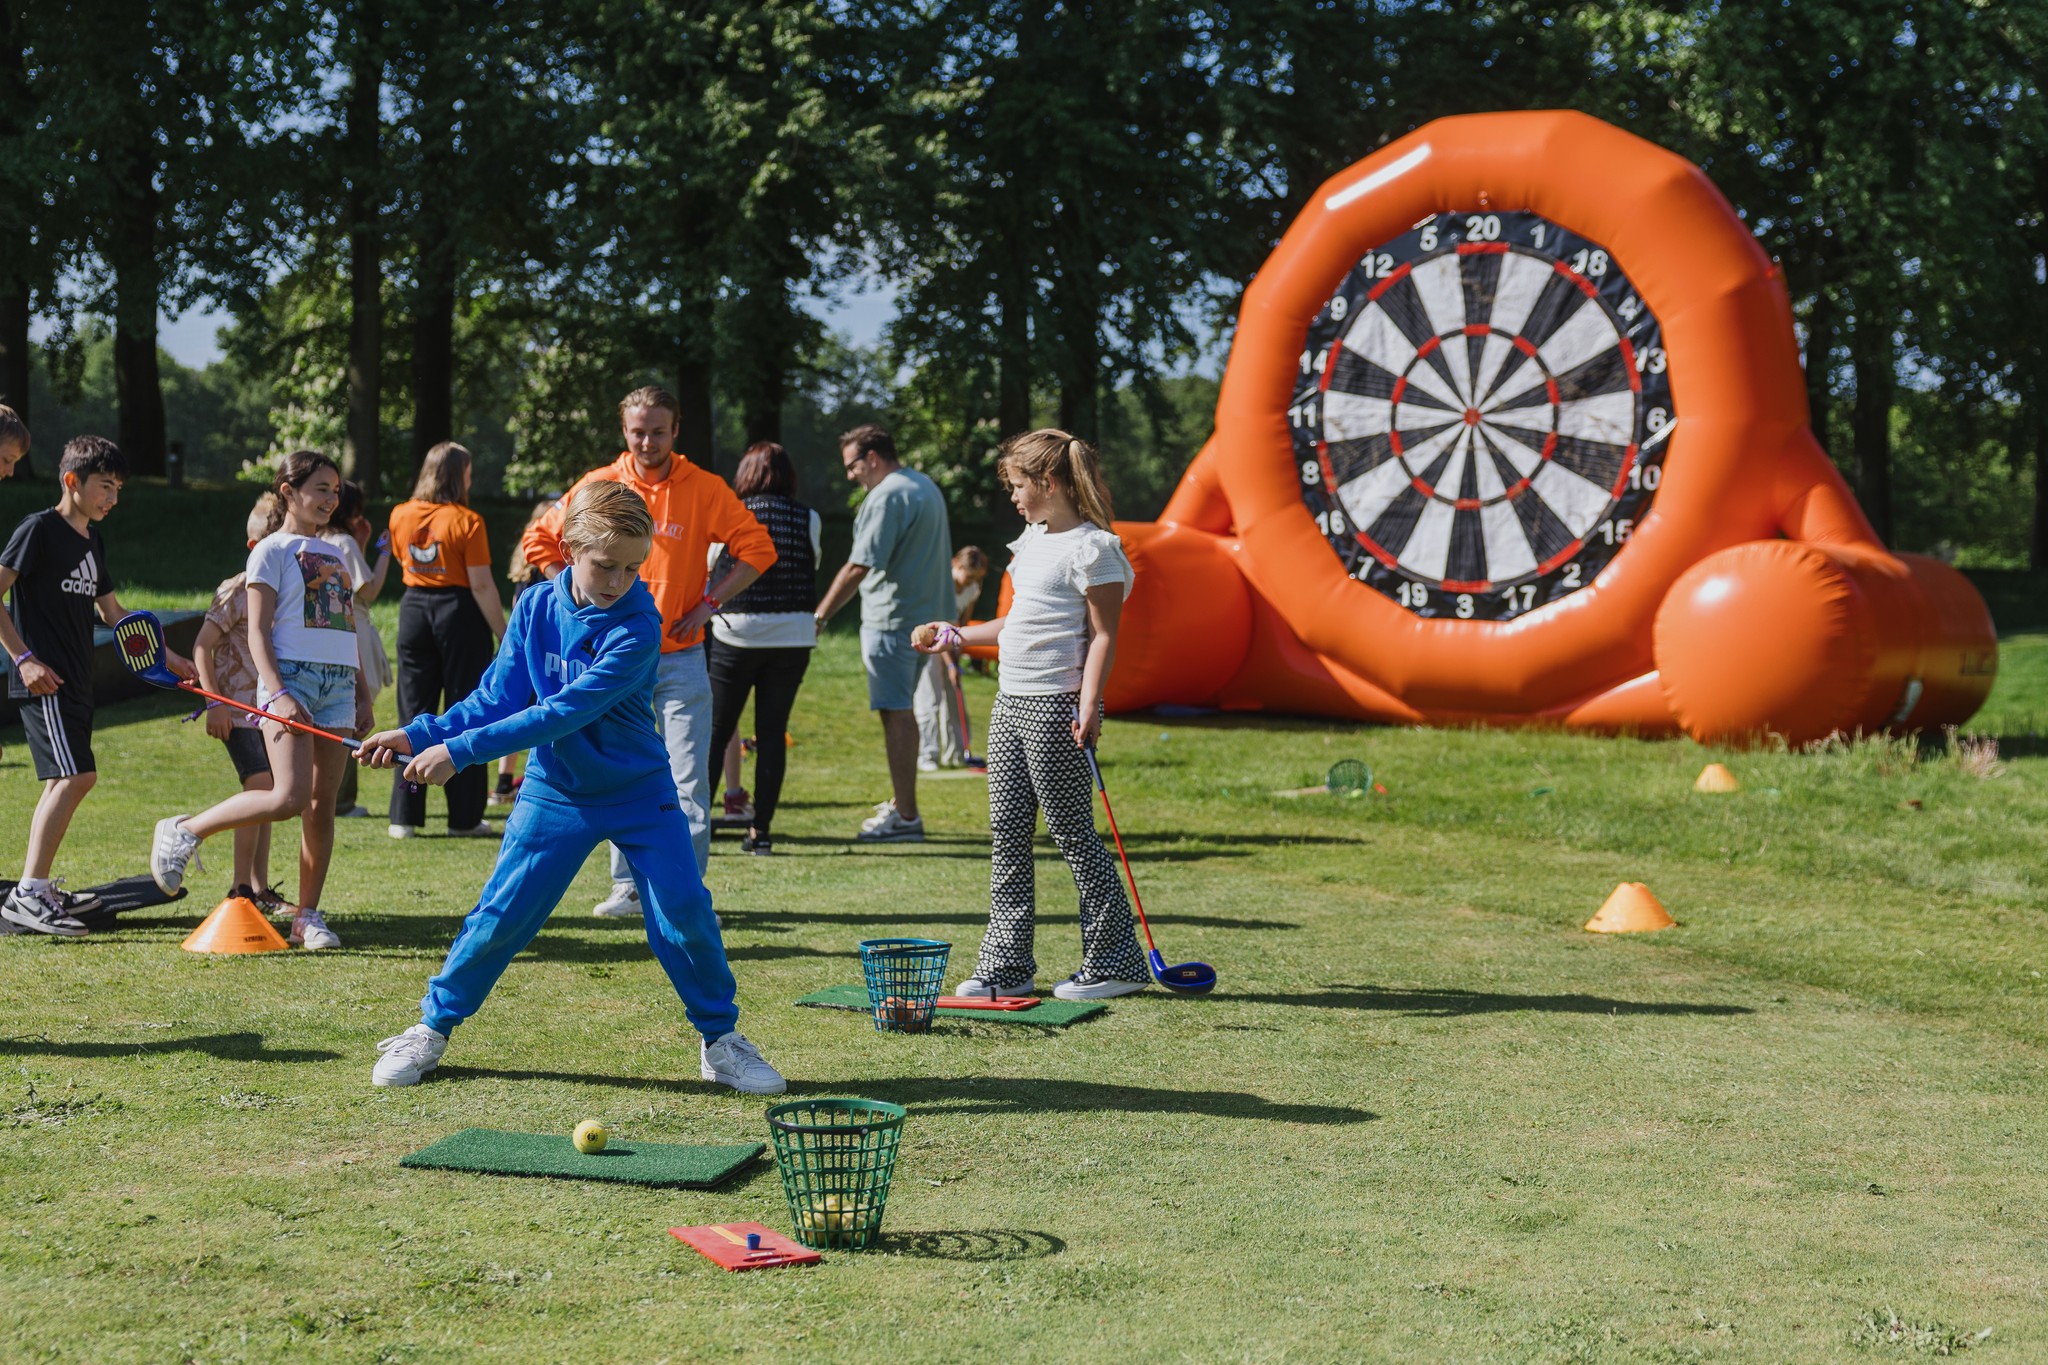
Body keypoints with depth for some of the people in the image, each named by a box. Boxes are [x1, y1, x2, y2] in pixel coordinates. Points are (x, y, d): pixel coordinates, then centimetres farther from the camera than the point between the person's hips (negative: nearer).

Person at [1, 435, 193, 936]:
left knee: (63, 781, 12)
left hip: (75, 683, 9)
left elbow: (112, 613, 26)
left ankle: (41, 889, 21)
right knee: (76, 777, -18)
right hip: (43, 680, -9)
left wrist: (168, 657, 23)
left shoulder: (93, 541, 17)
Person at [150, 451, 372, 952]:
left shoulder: (334, 556, 21)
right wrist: (278, 693, -18)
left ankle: (307, 915, 8)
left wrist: (363, 695, 18)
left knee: (322, 805, 2)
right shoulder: (273, 550, 1)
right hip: (292, 677, -6)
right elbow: (258, 632, -6)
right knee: (288, 799, -19)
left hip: (338, 684, 6)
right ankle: (184, 831, -1)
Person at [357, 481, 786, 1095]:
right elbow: (496, 698, -3)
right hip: (555, 792, 3)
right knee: (500, 915, 0)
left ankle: (720, 1038, 10)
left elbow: (566, 712, -29)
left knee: (685, 911, -9)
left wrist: (460, 751, -31)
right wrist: (420, 734, -19)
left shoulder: (637, 629, -22)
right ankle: (432, 1028, 19)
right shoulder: (535, 609, -6)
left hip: (639, 792, -2)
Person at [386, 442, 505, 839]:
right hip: (459, 613, -4)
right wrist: (504, 634, -9)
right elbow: (481, 585, -15)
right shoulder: (466, 522, -13)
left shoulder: (400, 516, 3)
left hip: (414, 609, 4)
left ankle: (404, 816, 9)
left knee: (413, 713, 10)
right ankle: (464, 818, 7)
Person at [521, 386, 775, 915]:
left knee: (687, 780, -5)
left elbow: (757, 548, -1)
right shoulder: (598, 486, 0)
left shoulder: (704, 488, -3)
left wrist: (710, 601, -8)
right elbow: (541, 541, 10)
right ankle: (627, 885, 15)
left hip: (681, 657, -2)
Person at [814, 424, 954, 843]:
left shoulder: (887, 497, -16)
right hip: (926, 615, 10)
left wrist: (819, 616, -17)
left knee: (895, 713, -8)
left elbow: (859, 567, -21)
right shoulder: (927, 486, 15)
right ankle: (901, 802, 29)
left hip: (891, 618, -10)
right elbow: (943, 549, 23)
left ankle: (906, 817, -8)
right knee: (902, 710, 19)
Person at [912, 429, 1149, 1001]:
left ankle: (1116, 961, 7)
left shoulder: (1092, 548, -10)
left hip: (1056, 707, -9)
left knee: (1072, 832, -3)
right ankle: (1007, 965, 11)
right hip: (1011, 703, 9)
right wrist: (954, 636, 26)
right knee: (1007, 835, 7)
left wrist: (1088, 706, -22)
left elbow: (1102, 635, -13)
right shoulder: (1031, 542, 17)